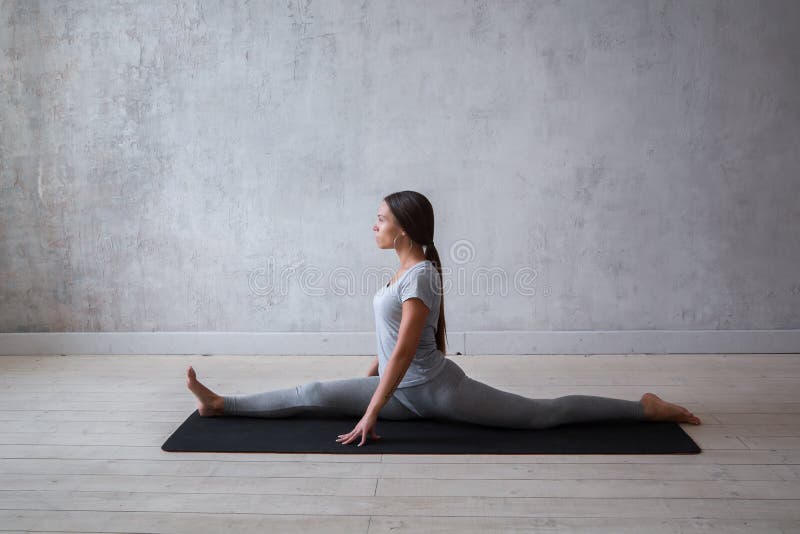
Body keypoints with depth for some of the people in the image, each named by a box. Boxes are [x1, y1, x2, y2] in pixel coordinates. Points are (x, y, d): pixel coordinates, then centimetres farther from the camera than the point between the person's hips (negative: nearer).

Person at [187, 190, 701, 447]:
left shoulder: (420, 275, -20)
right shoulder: (408, 268, 10)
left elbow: (405, 351, -25)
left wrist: (371, 415, -24)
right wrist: (369, 378, 30)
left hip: (435, 390, -9)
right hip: (406, 390, 9)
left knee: (540, 413, -5)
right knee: (314, 394, 4)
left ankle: (645, 407, 4)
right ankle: (222, 404, 10)